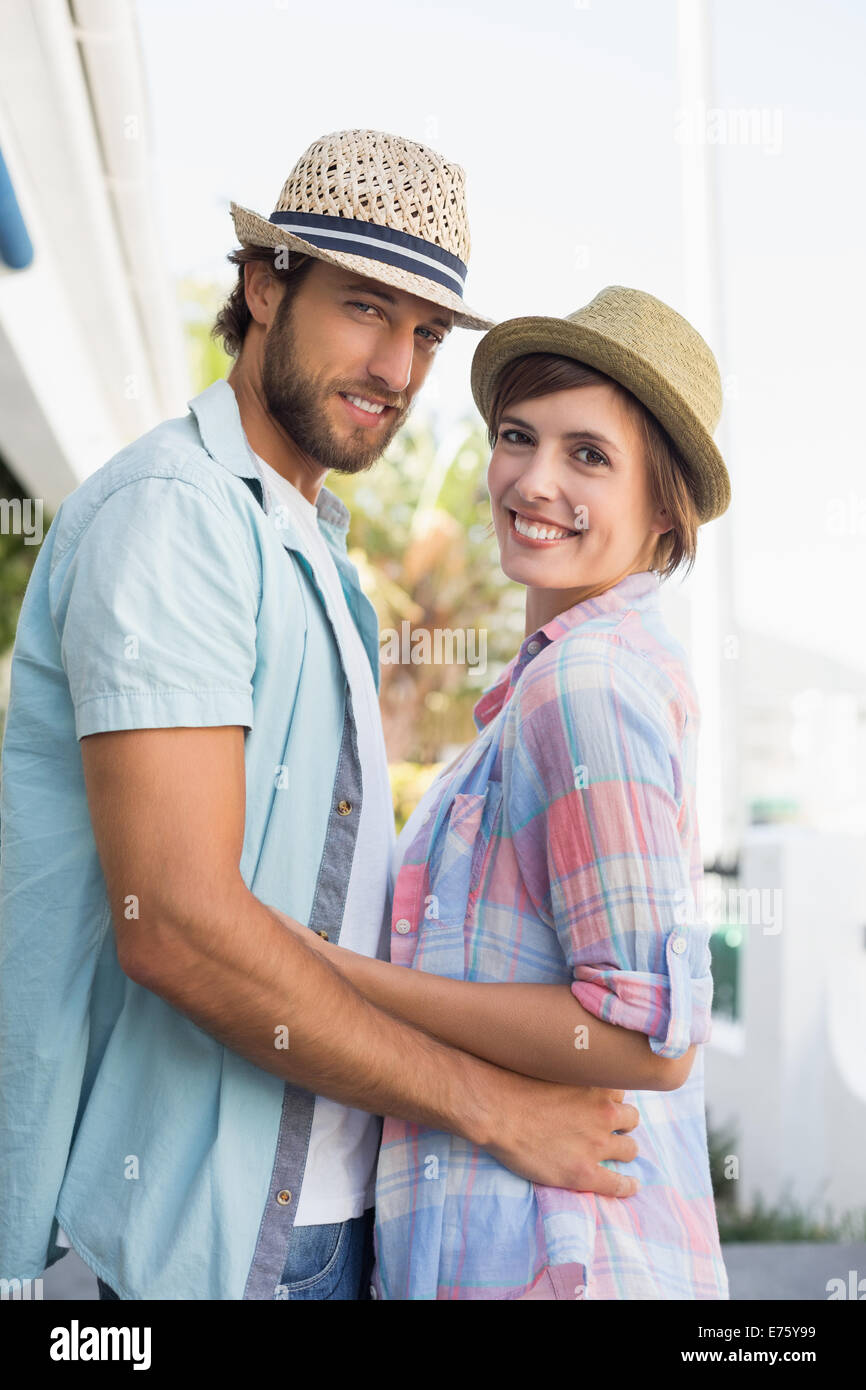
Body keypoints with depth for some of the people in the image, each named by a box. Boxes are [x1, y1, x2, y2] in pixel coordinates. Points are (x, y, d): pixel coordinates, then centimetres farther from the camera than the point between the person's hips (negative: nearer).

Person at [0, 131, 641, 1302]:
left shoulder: (305, 551, 16)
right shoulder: (172, 510, -16)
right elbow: (175, 923, -26)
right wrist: (496, 1108, -19)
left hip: (320, 1199, 9)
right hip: (204, 1234, -9)